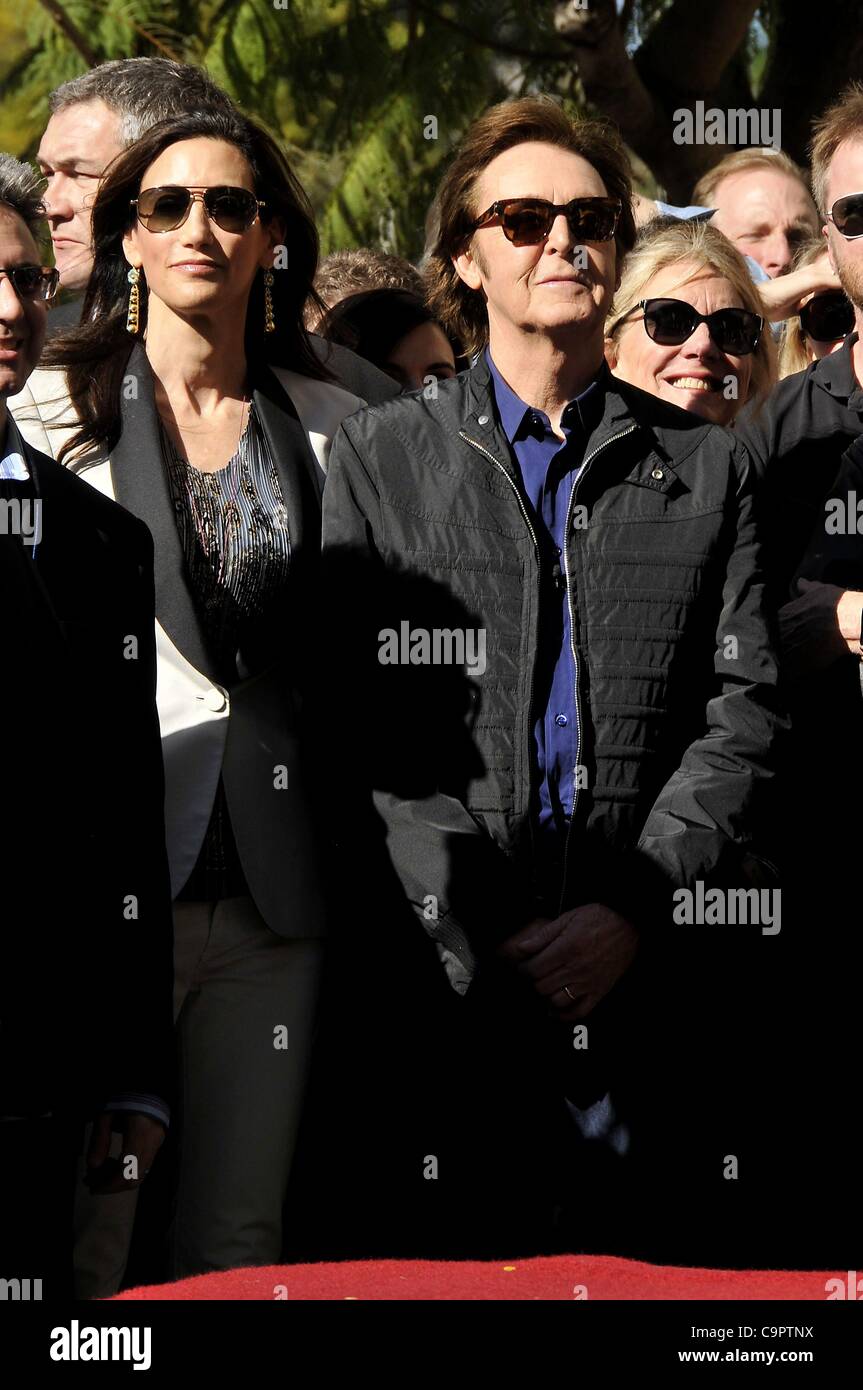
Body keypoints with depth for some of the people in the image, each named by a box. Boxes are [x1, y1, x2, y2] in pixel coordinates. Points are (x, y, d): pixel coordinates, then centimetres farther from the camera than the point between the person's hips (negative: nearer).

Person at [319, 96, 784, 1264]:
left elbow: (744, 715, 5)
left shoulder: (706, 468, 13)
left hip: (654, 970, 1)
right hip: (440, 979, -1)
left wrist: (632, 916, -9)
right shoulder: (379, 459, 9)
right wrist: (474, 937, -10)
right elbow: (356, 726, 2)